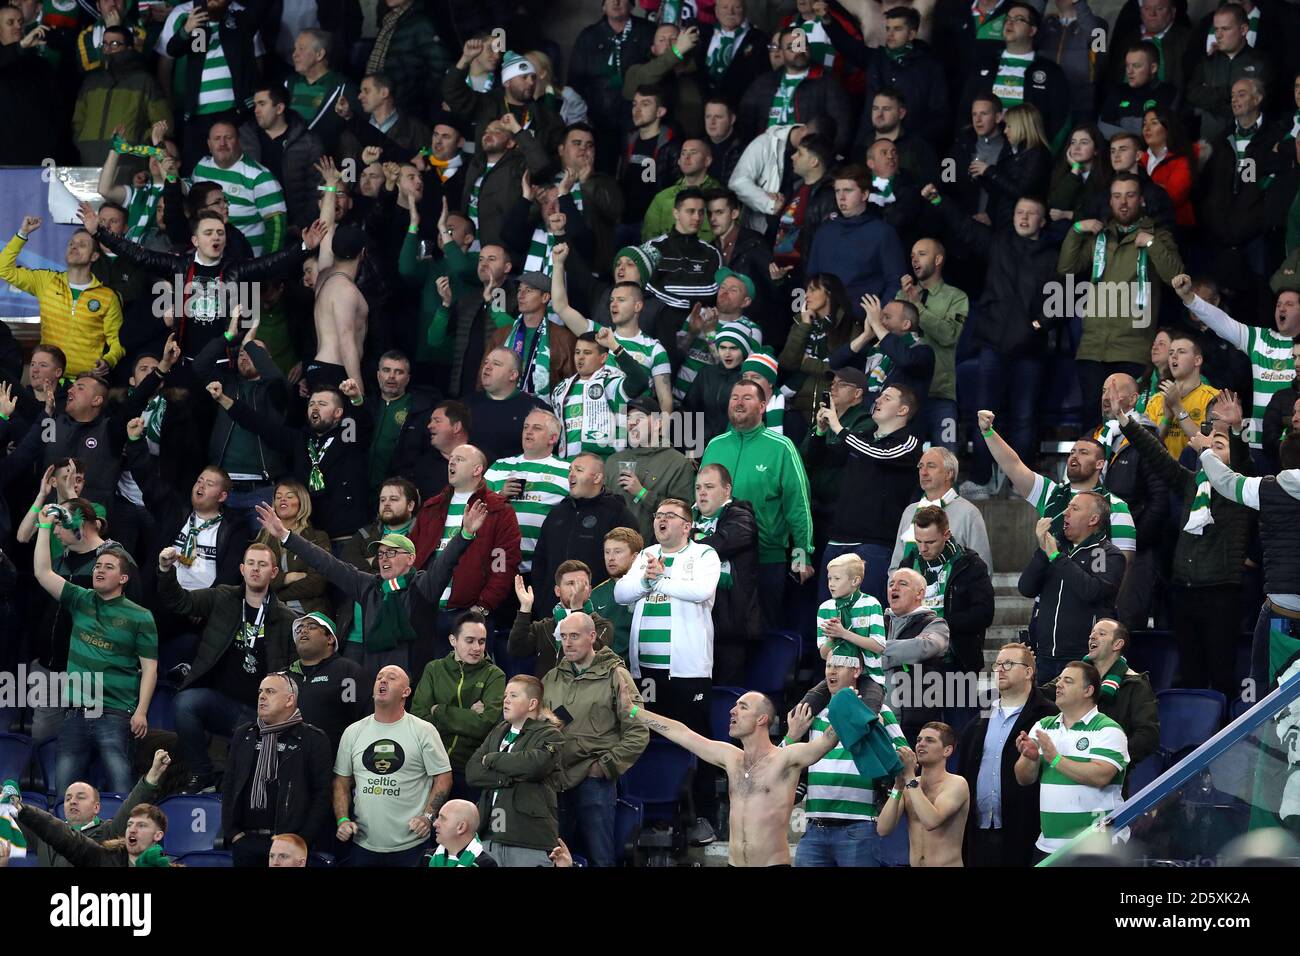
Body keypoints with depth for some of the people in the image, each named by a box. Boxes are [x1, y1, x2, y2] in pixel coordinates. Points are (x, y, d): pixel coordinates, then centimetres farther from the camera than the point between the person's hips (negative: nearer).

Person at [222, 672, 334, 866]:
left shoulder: (313, 739, 1)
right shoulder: (243, 735, 14)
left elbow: (323, 792, -4)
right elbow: (228, 786, 14)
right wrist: (232, 832, 2)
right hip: (245, 842, 4)